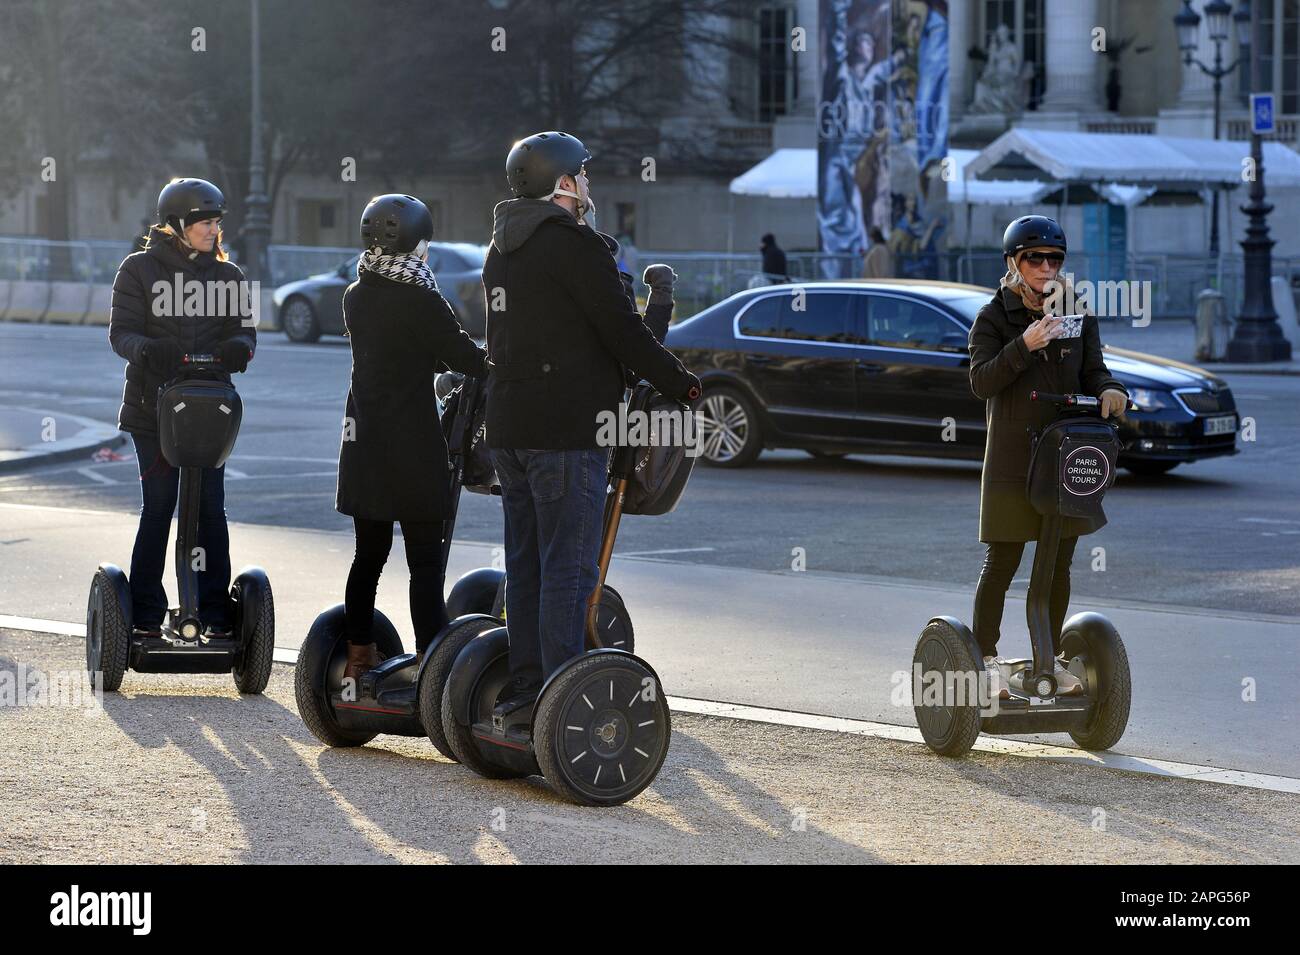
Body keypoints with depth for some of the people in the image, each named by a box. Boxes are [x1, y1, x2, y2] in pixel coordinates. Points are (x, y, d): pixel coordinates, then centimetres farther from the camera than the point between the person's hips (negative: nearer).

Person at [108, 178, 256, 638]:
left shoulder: (227, 274, 10)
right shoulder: (140, 269, 2)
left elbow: (244, 329, 6)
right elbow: (120, 332, -3)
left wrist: (237, 347, -19)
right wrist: (147, 349, -26)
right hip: (153, 406, -2)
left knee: (210, 507, 1)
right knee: (157, 506, -1)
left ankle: (216, 612, 7)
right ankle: (146, 614, 7)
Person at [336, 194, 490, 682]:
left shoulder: (355, 298, 7)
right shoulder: (419, 300, -14)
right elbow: (463, 356, -9)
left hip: (363, 441, 7)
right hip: (412, 445, -7)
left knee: (369, 553, 15)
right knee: (425, 561, -4)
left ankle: (357, 659, 19)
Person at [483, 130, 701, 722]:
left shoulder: (502, 250, 15)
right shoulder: (572, 244, -12)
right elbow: (622, 332, -14)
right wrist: (684, 385, -6)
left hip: (509, 425, 9)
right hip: (567, 429, -9)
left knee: (525, 564, 13)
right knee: (568, 568, -7)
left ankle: (523, 685, 15)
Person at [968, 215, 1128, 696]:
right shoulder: (993, 317, -5)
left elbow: (1092, 371, 4)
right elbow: (981, 381, -16)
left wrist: (1109, 389, -19)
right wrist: (1024, 346, -30)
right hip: (1013, 457, -4)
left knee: (1058, 564, 11)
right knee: (1002, 563, 1)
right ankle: (986, 657, 12)